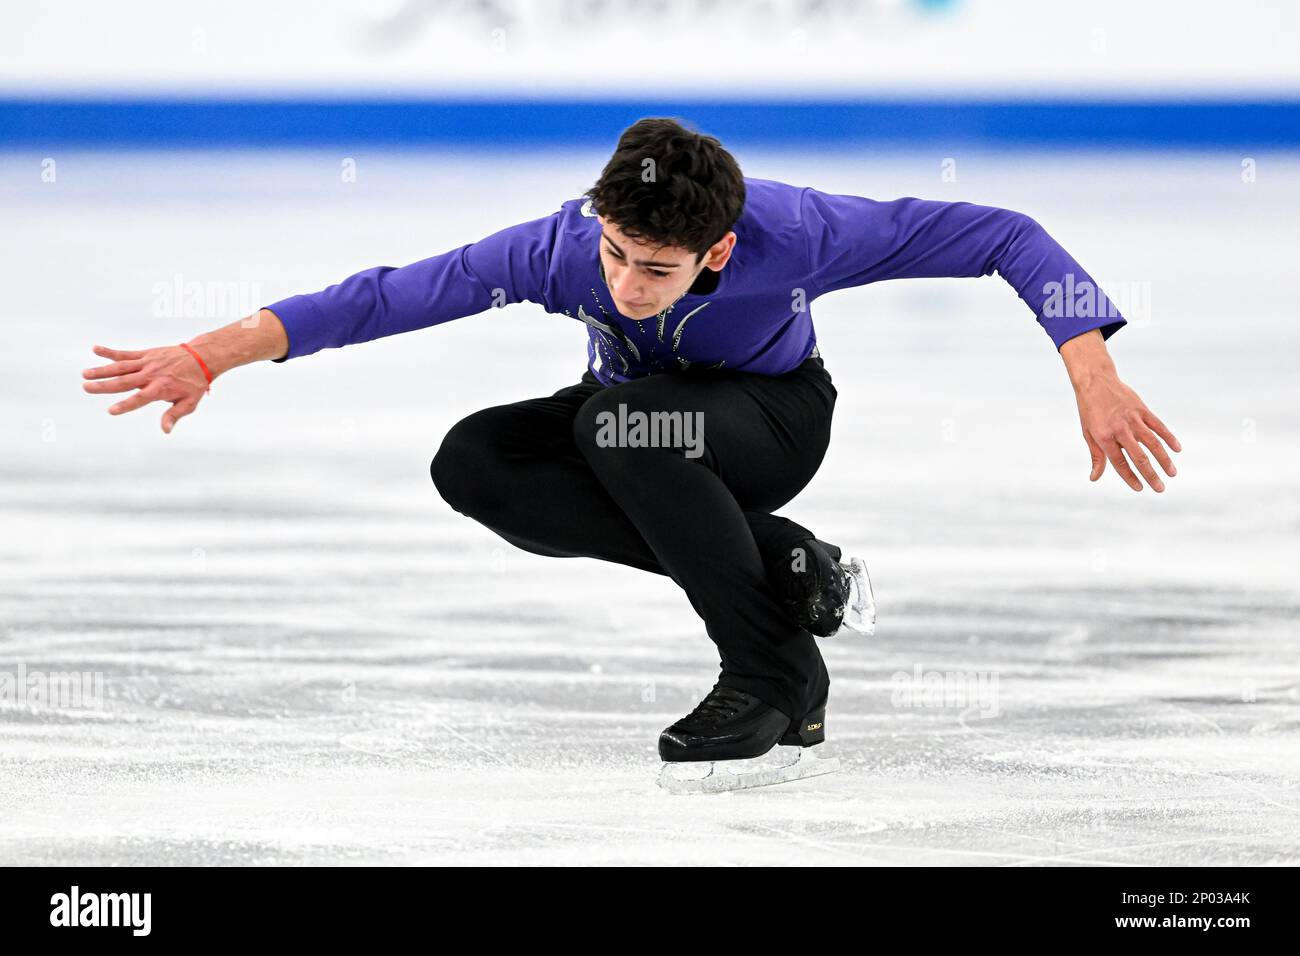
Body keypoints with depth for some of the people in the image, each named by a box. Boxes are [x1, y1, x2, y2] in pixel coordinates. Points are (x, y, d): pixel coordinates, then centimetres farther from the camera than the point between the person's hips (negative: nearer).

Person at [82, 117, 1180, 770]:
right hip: (646, 427, 4)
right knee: (474, 463, -24)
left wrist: (1095, 381, -37)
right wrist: (211, 355, -36)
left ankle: (773, 671, -20)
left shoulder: (792, 233, -34)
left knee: (625, 418, -37)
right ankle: (777, 568, -14)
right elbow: (391, 296, -26)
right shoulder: (566, 247, -28)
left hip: (776, 422, -4)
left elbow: (999, 236, -29)